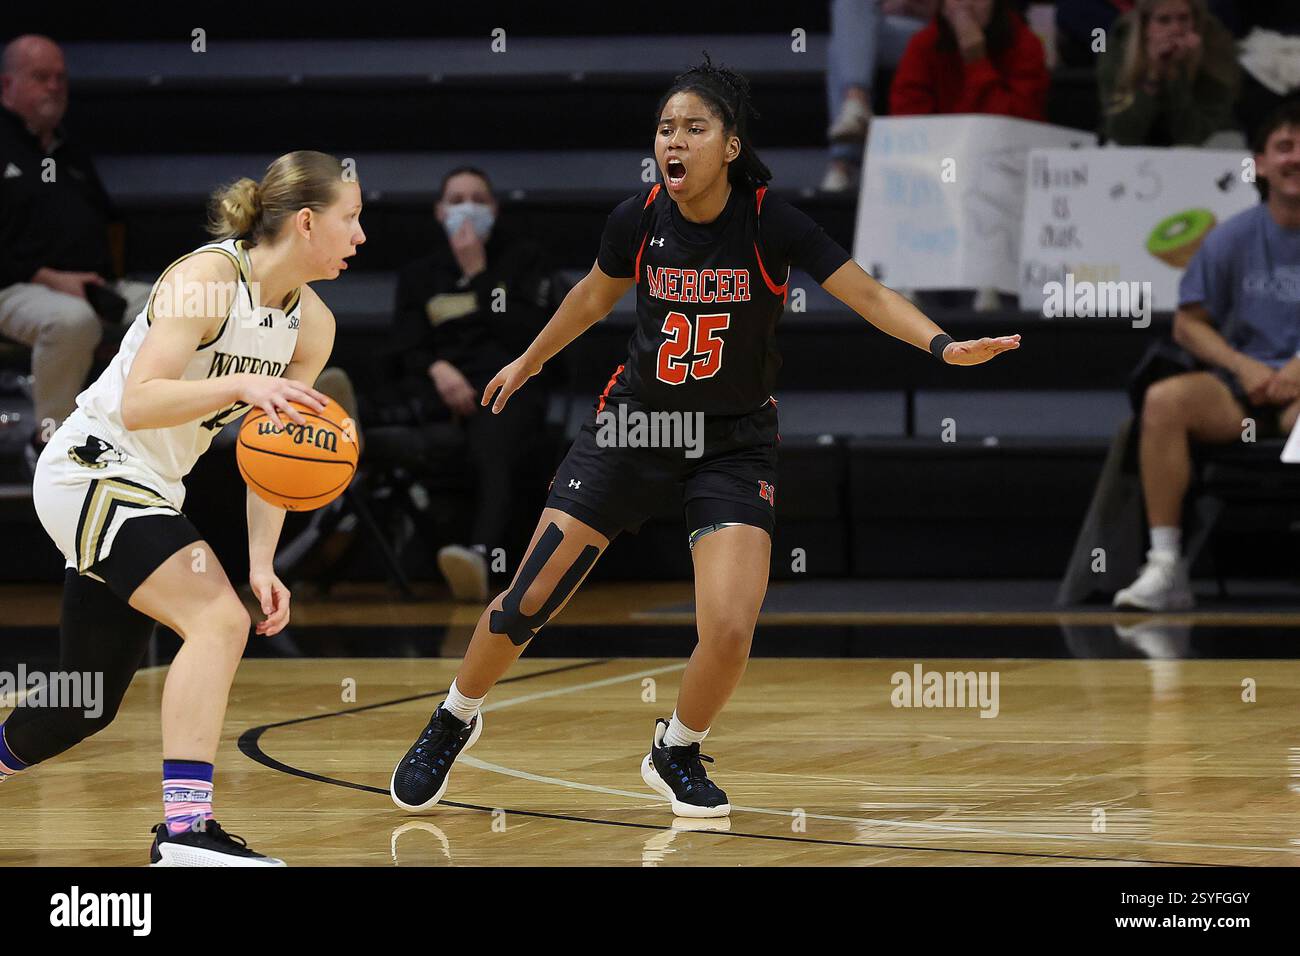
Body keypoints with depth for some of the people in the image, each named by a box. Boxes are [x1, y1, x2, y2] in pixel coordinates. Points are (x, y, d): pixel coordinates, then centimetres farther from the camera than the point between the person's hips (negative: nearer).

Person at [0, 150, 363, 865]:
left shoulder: (311, 324, 3)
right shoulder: (206, 278, -20)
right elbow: (138, 403, -30)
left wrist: (261, 563, -5)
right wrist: (239, 385, -43)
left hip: (148, 494, 9)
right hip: (91, 468, -9)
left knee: (87, 708, 12)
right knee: (219, 620, -26)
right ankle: (185, 828, -30)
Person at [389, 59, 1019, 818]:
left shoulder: (772, 223, -18)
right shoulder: (638, 220, -10)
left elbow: (867, 293, -20)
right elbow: (596, 295, 11)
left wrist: (944, 345, -38)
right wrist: (530, 361, 24)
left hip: (735, 443, -2)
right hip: (636, 422, 2)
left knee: (730, 631, -18)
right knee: (528, 601, 0)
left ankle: (676, 753, 13)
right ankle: (455, 720, 29)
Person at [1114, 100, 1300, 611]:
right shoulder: (1233, 237, 8)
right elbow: (1189, 323, 11)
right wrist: (1244, 367, -6)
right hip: (1240, 392, 2)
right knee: (1163, 400, -28)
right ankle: (1165, 567, -30)